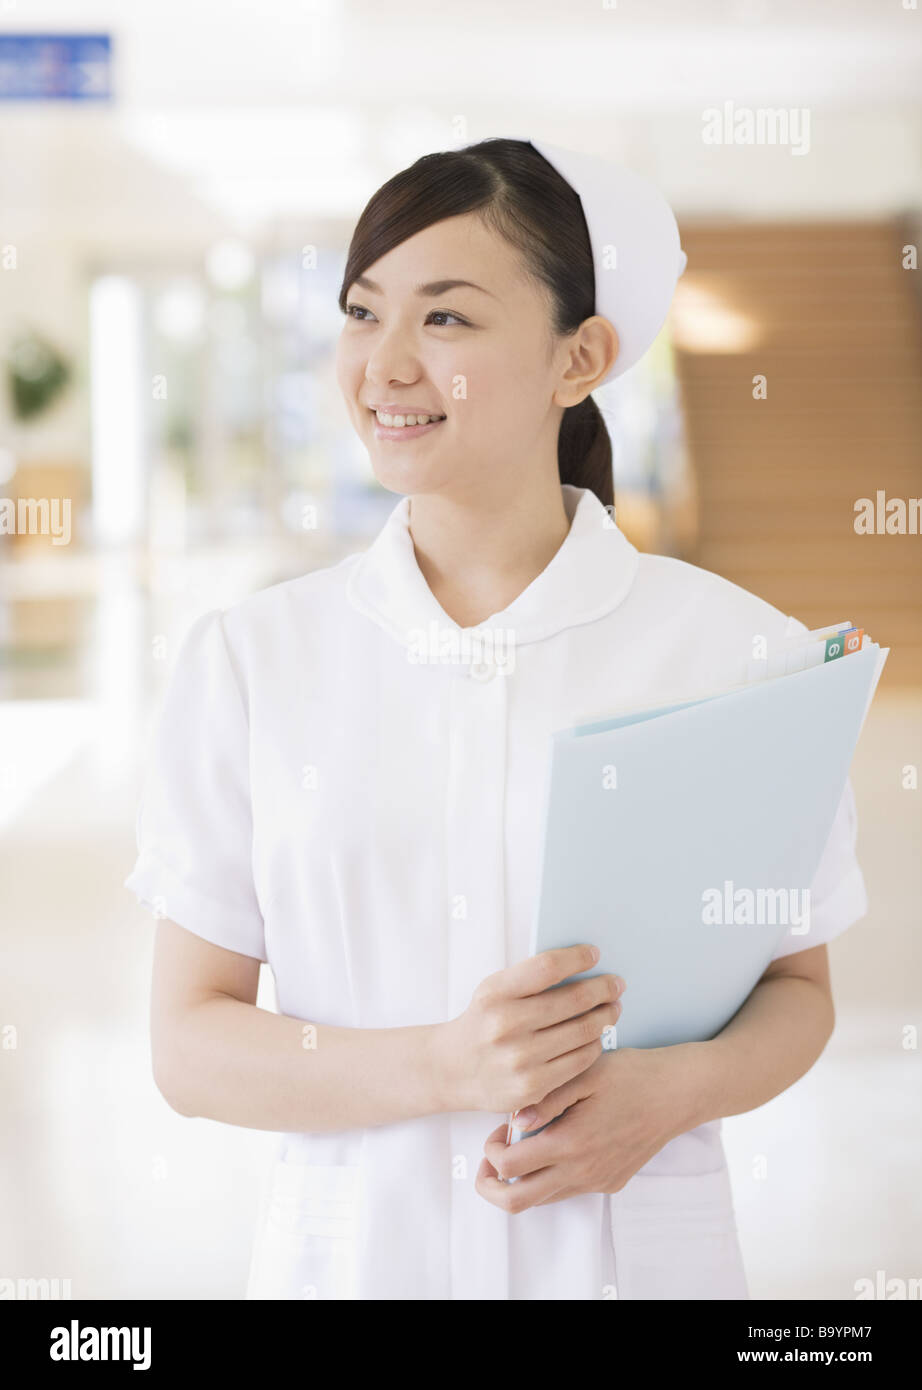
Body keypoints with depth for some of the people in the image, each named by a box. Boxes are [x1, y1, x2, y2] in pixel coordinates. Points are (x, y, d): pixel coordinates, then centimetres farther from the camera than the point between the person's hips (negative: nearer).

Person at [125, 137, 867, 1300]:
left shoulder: (732, 648, -6)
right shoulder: (244, 658, -3)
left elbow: (797, 986, 4)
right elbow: (188, 1043, -4)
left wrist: (675, 1088, -16)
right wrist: (443, 1069, -19)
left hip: (636, 1247, 0)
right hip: (346, 1248, 1)